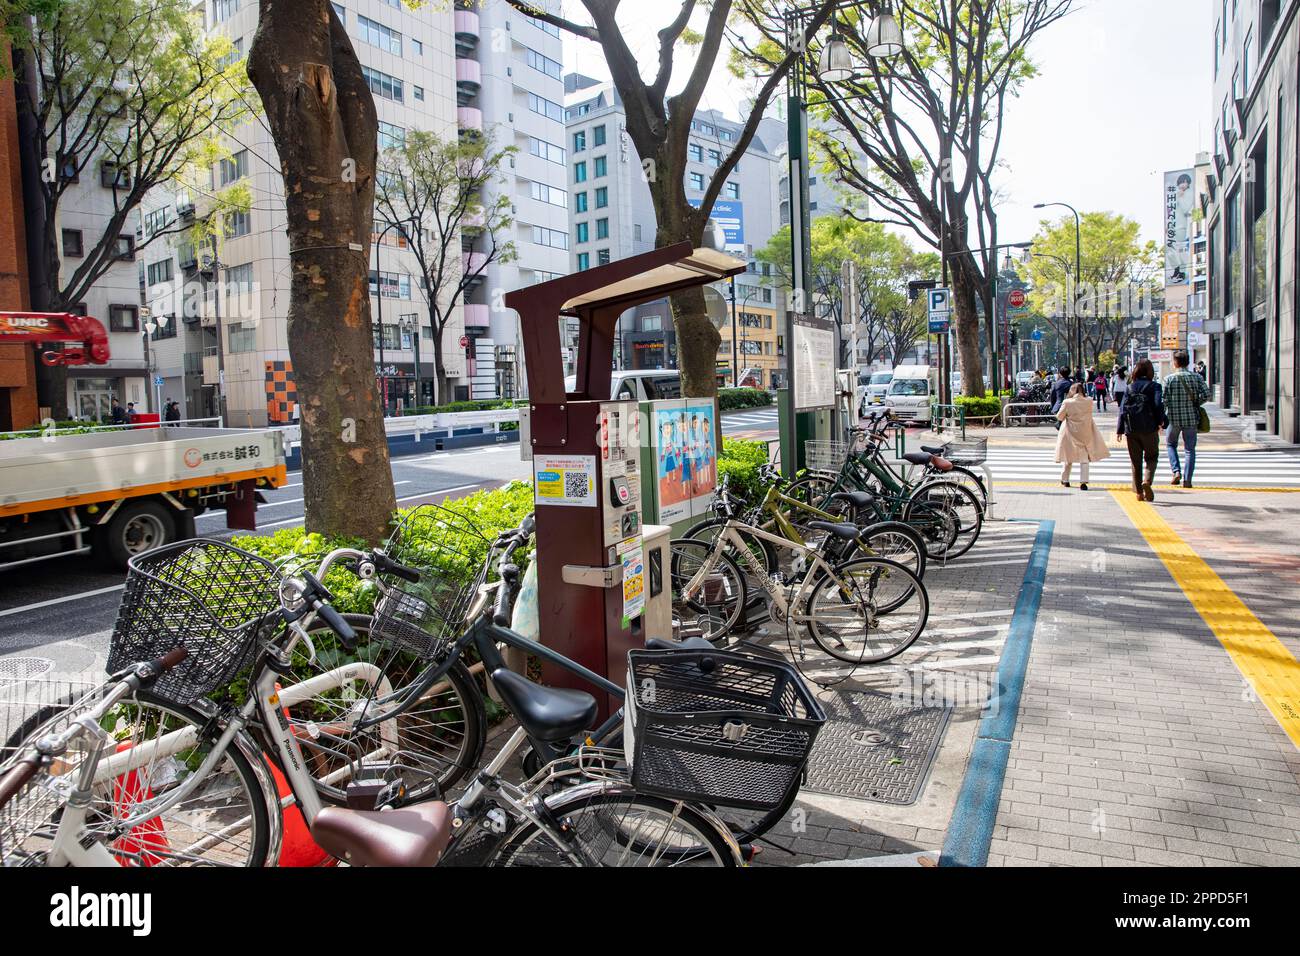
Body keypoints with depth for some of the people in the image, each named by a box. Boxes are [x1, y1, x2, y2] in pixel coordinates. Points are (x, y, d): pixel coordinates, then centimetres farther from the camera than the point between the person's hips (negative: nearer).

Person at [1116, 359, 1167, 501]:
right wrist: (1161, 421, 1)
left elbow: (1123, 408, 2)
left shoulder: (1129, 387, 6)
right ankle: (1147, 481, -16)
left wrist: (1119, 429, 4)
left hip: (1131, 430, 2)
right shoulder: (1154, 386, -1)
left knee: (1135, 461, 9)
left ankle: (1139, 492, 10)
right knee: (1151, 457, 11)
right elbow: (1158, 404, -13)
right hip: (1149, 428, -2)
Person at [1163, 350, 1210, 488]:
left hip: (1174, 418, -2)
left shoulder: (1169, 379, -7)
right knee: (1190, 449, 9)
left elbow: (1164, 400, -10)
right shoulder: (1196, 377, 0)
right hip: (1191, 418, 2)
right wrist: (1195, 404, 9)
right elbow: (1207, 395, -8)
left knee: (1170, 444, 20)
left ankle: (1176, 471, 2)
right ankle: (1187, 479, 4)